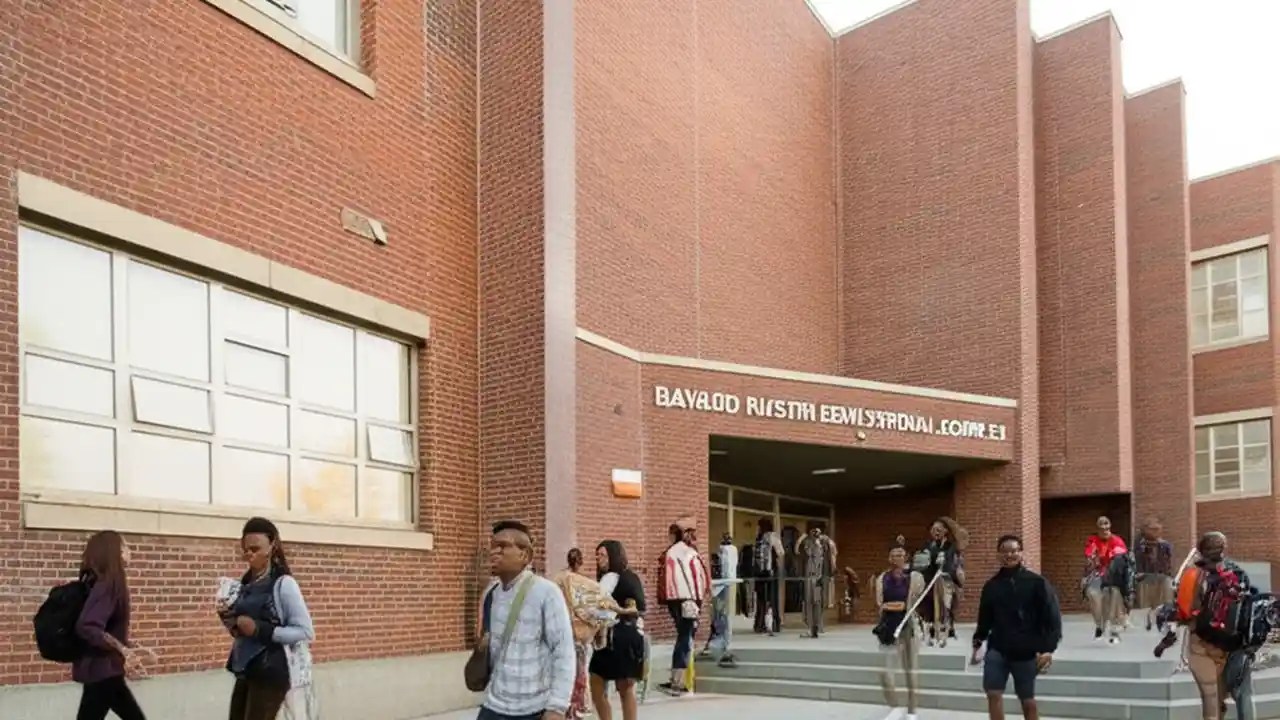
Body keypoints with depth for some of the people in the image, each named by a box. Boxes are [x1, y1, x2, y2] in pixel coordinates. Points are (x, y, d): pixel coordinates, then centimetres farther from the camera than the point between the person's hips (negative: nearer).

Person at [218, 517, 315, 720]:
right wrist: (229, 620, 0)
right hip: (245, 673, 8)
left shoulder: (283, 584, -11)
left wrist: (260, 629, -21)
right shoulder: (247, 583, 11)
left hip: (270, 675, -8)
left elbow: (306, 632, -15)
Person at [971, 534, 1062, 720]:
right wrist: (978, 643, 7)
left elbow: (1052, 617, -8)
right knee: (993, 693, -9)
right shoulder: (991, 585, 5)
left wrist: (1048, 649, -15)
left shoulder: (1037, 583, -5)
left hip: (1026, 651, -2)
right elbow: (985, 618, 13)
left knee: (1028, 701, 8)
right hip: (997, 649, 3)